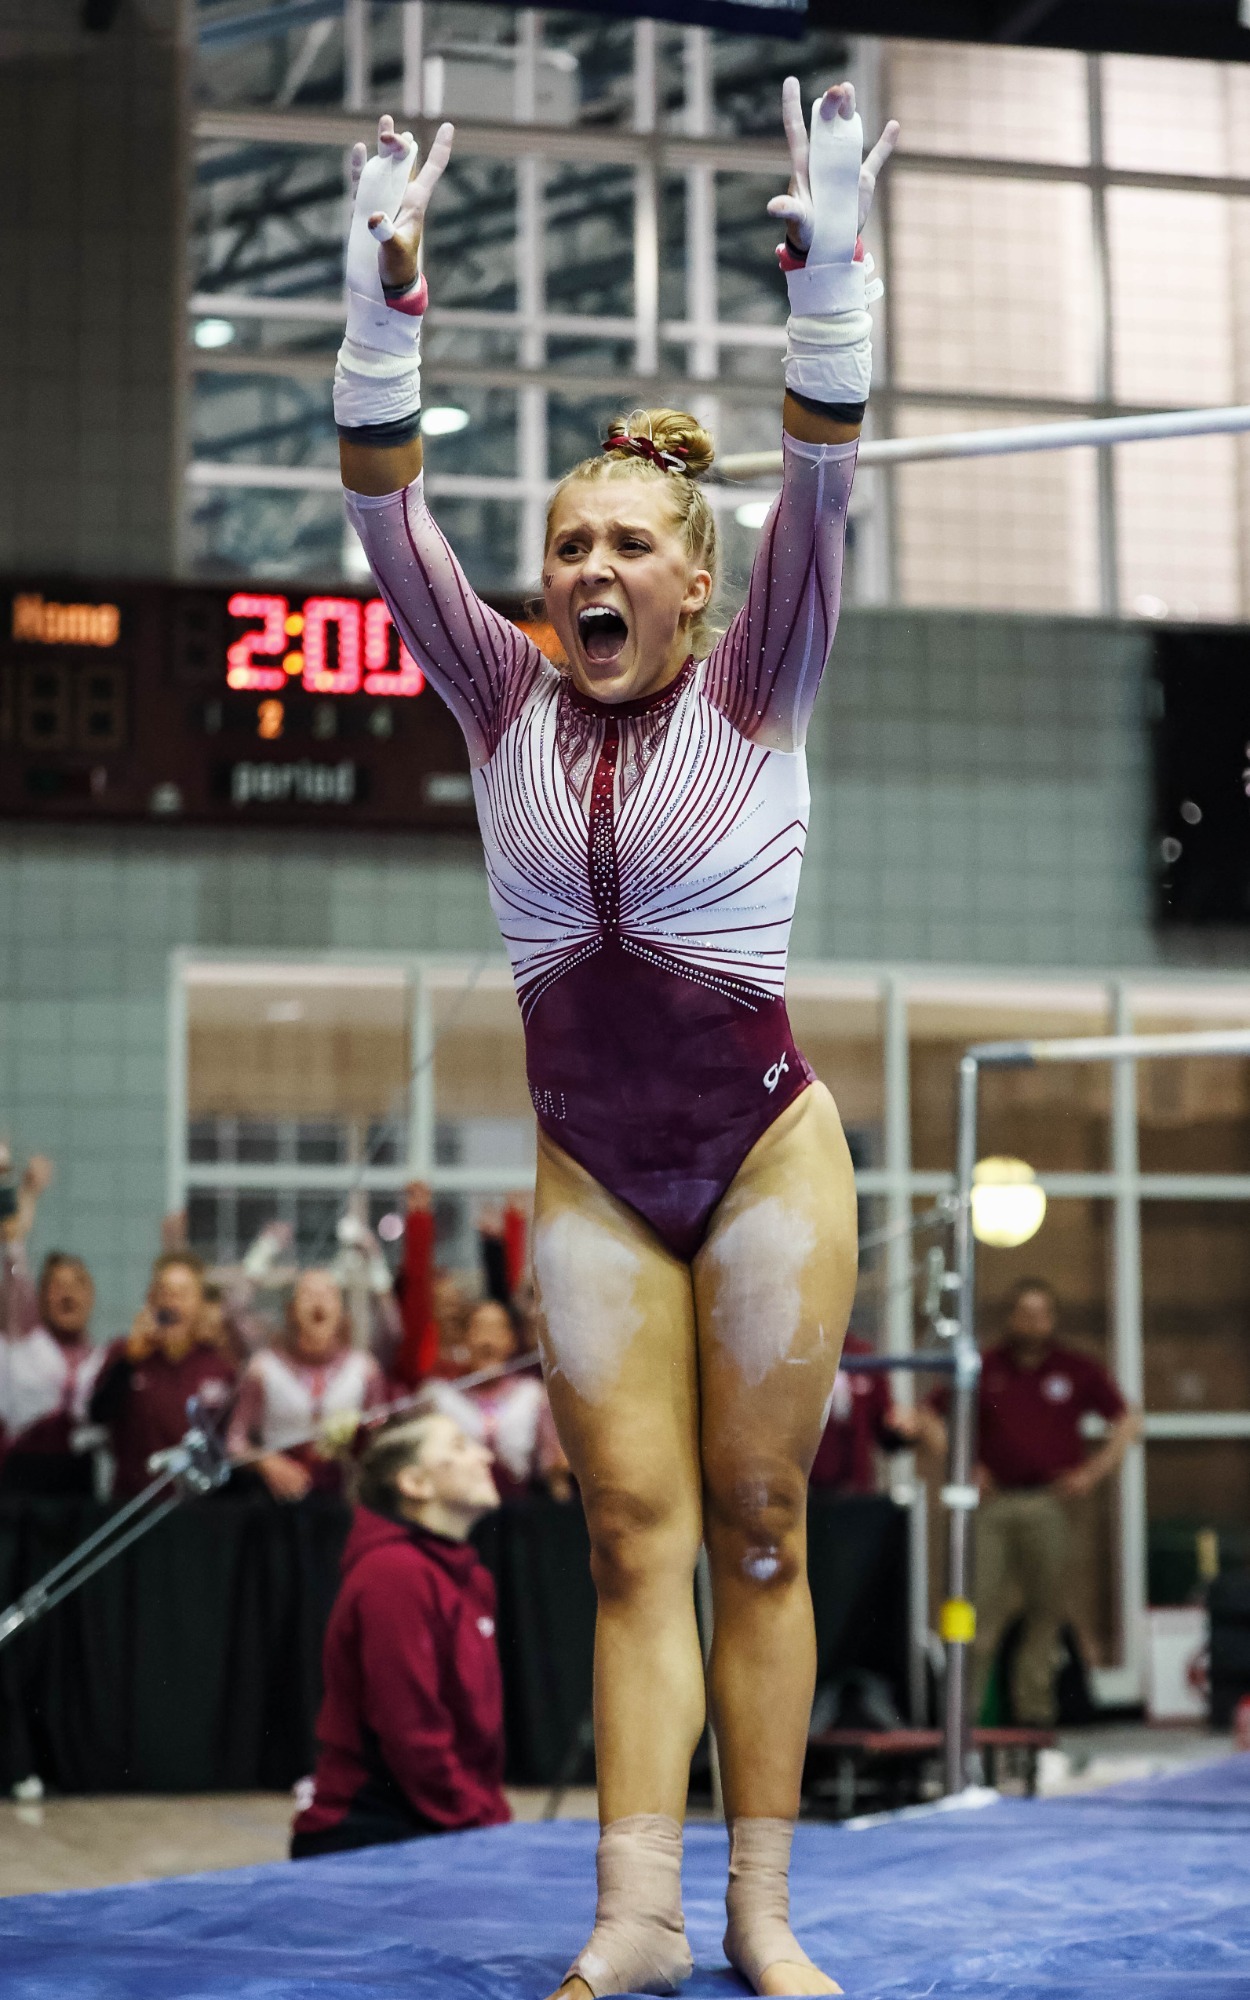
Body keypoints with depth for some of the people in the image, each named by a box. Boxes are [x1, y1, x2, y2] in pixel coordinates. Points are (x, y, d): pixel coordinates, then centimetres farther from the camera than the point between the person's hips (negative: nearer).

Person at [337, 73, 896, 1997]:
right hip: (587, 1169, 2)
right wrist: (385, 290, -18)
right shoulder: (507, 701, 3)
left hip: (767, 1147, -2)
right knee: (635, 1535, -1)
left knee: (758, 1530, 2)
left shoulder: (753, 691, -3)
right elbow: (387, 506, -6)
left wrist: (829, 277, -28)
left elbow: (820, 496, -16)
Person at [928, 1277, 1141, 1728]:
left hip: (1050, 1502, 1)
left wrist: (1093, 1472, 4)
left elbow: (1127, 1424, 14)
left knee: (1046, 1609, 1)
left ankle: (1034, 1704, 8)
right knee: (980, 1605, -8)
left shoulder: (1077, 1370, 10)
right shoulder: (982, 1369, 8)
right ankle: (965, 1704, -5)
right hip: (992, 1501, -1)